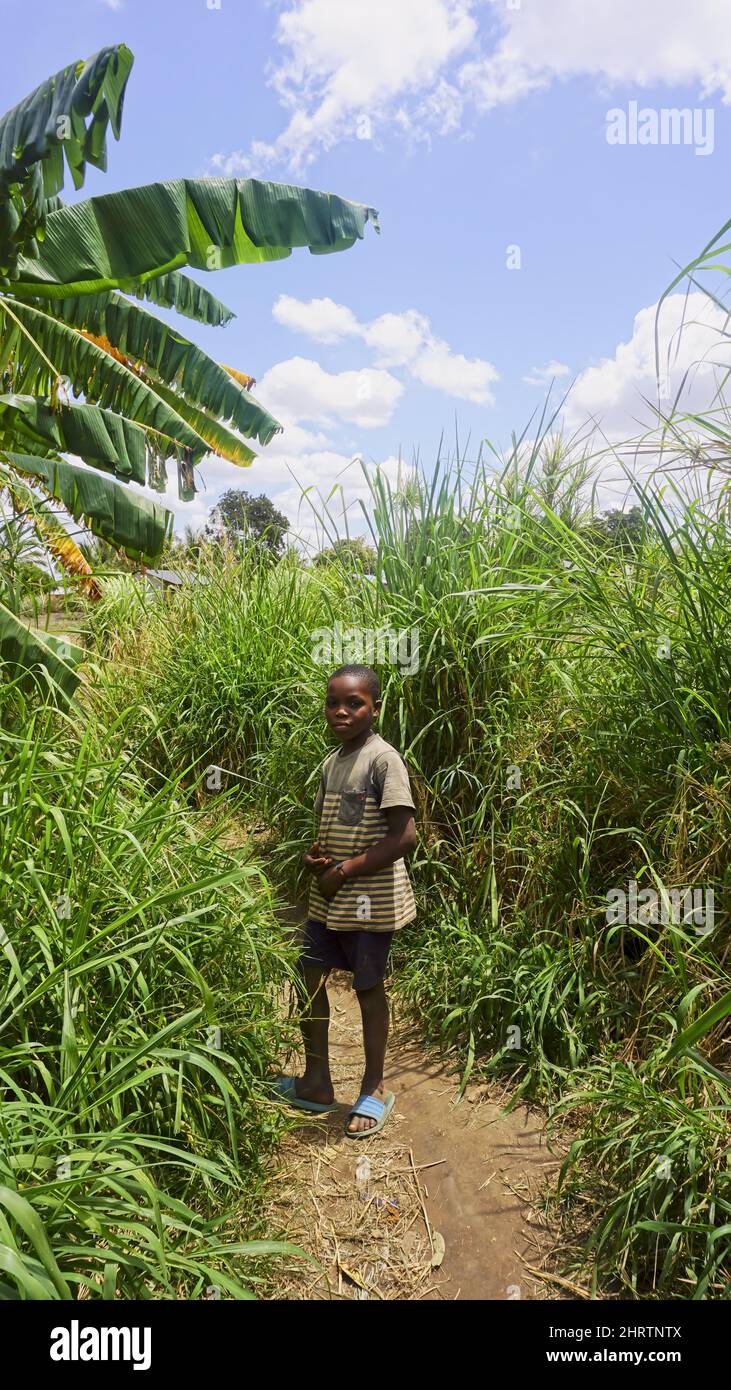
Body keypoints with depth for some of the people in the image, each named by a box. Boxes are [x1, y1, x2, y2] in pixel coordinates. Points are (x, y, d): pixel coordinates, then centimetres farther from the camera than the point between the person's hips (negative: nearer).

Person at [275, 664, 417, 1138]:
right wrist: (314, 855, -3)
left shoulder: (383, 759, -17)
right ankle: (316, 1083, 30)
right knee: (309, 978, 12)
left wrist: (344, 871, -17)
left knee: (369, 987, 7)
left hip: (370, 899, -8)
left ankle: (374, 1090, 27)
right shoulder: (332, 762, 8)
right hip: (328, 897, 8)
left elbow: (404, 837, -22)